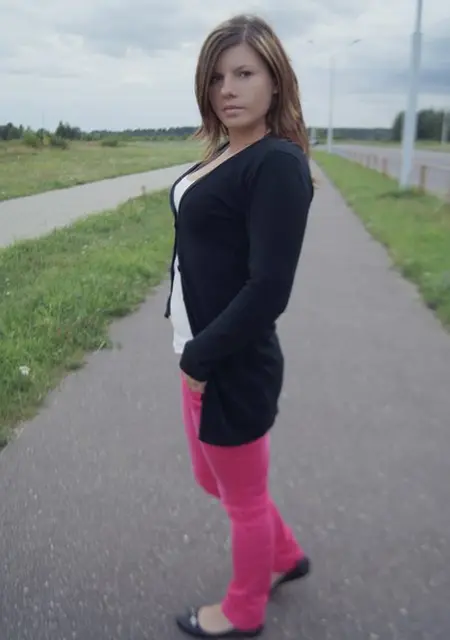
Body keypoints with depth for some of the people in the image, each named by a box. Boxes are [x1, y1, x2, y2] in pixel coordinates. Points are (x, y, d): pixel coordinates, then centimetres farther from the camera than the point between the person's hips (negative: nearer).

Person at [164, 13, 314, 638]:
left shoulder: (278, 163, -19)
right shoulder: (225, 154, 8)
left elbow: (268, 290, -24)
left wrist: (199, 360, -16)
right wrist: (194, 354, 7)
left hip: (233, 370, -9)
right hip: (204, 356, 9)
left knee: (244, 499, 15)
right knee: (215, 479, 26)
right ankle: (285, 555, 51)